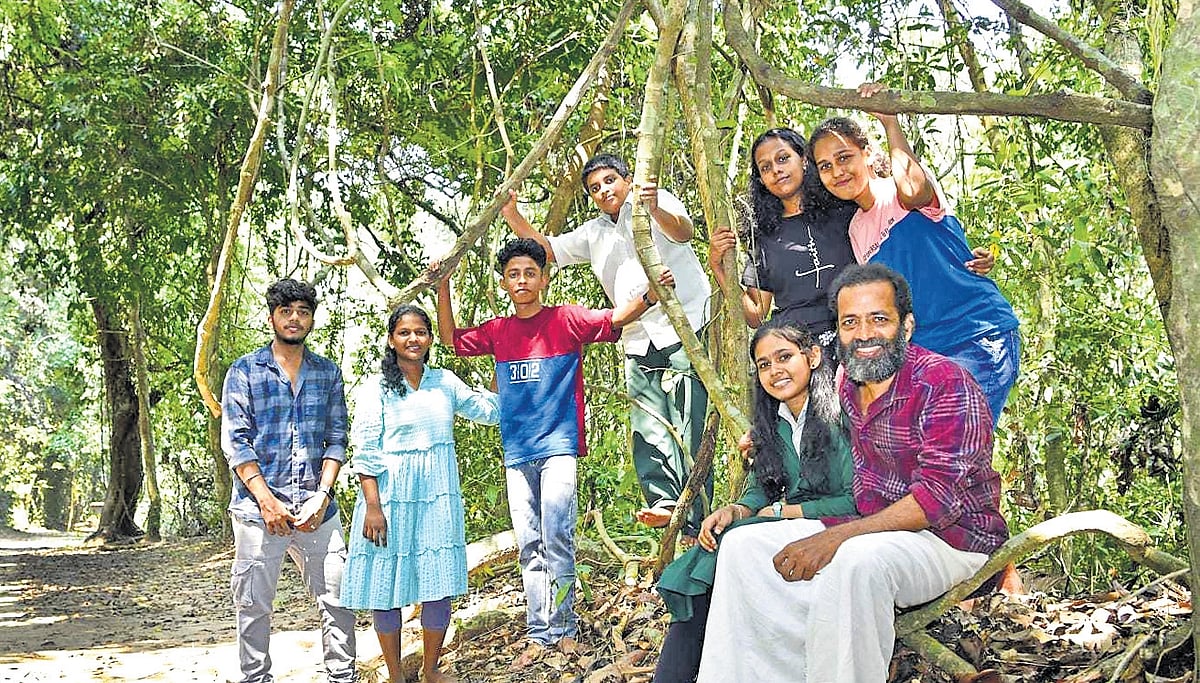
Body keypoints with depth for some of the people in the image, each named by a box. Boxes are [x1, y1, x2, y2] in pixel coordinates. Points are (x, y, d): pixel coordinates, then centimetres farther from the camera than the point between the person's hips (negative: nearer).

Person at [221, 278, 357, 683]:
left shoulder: (329, 373, 11)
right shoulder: (244, 372, 4)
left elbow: (336, 439, 7)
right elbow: (235, 441, -3)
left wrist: (322, 495, -7)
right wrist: (267, 501, -12)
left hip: (317, 508, 2)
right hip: (258, 508, -2)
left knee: (337, 597, 3)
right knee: (253, 604, 3)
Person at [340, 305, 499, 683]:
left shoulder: (445, 381, 8)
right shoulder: (376, 387, -3)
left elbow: (489, 412, 16)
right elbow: (365, 452, -7)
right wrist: (372, 506, -14)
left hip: (437, 498, 3)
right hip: (390, 497, -3)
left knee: (440, 586, 3)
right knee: (387, 585, 4)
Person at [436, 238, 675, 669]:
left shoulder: (565, 320, -1)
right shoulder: (497, 331, 11)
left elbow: (615, 319, -10)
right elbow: (450, 338, 21)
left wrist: (649, 295, -28)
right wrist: (443, 287, 10)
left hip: (558, 446, -4)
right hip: (517, 453, 5)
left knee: (557, 541, -8)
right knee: (529, 548, 6)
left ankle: (564, 630, 2)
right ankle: (538, 635, 11)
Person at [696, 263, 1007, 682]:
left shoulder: (943, 382, -16)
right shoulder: (846, 385, 8)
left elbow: (938, 496, -25)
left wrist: (834, 537, -31)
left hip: (954, 536, -8)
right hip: (871, 529, 8)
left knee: (856, 560, -39)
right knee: (744, 546, -3)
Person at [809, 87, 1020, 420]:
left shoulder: (899, 194, -3)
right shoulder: (856, 230, 15)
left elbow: (912, 189, -31)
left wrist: (890, 122, -23)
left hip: (981, 339, -6)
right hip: (924, 353, 7)